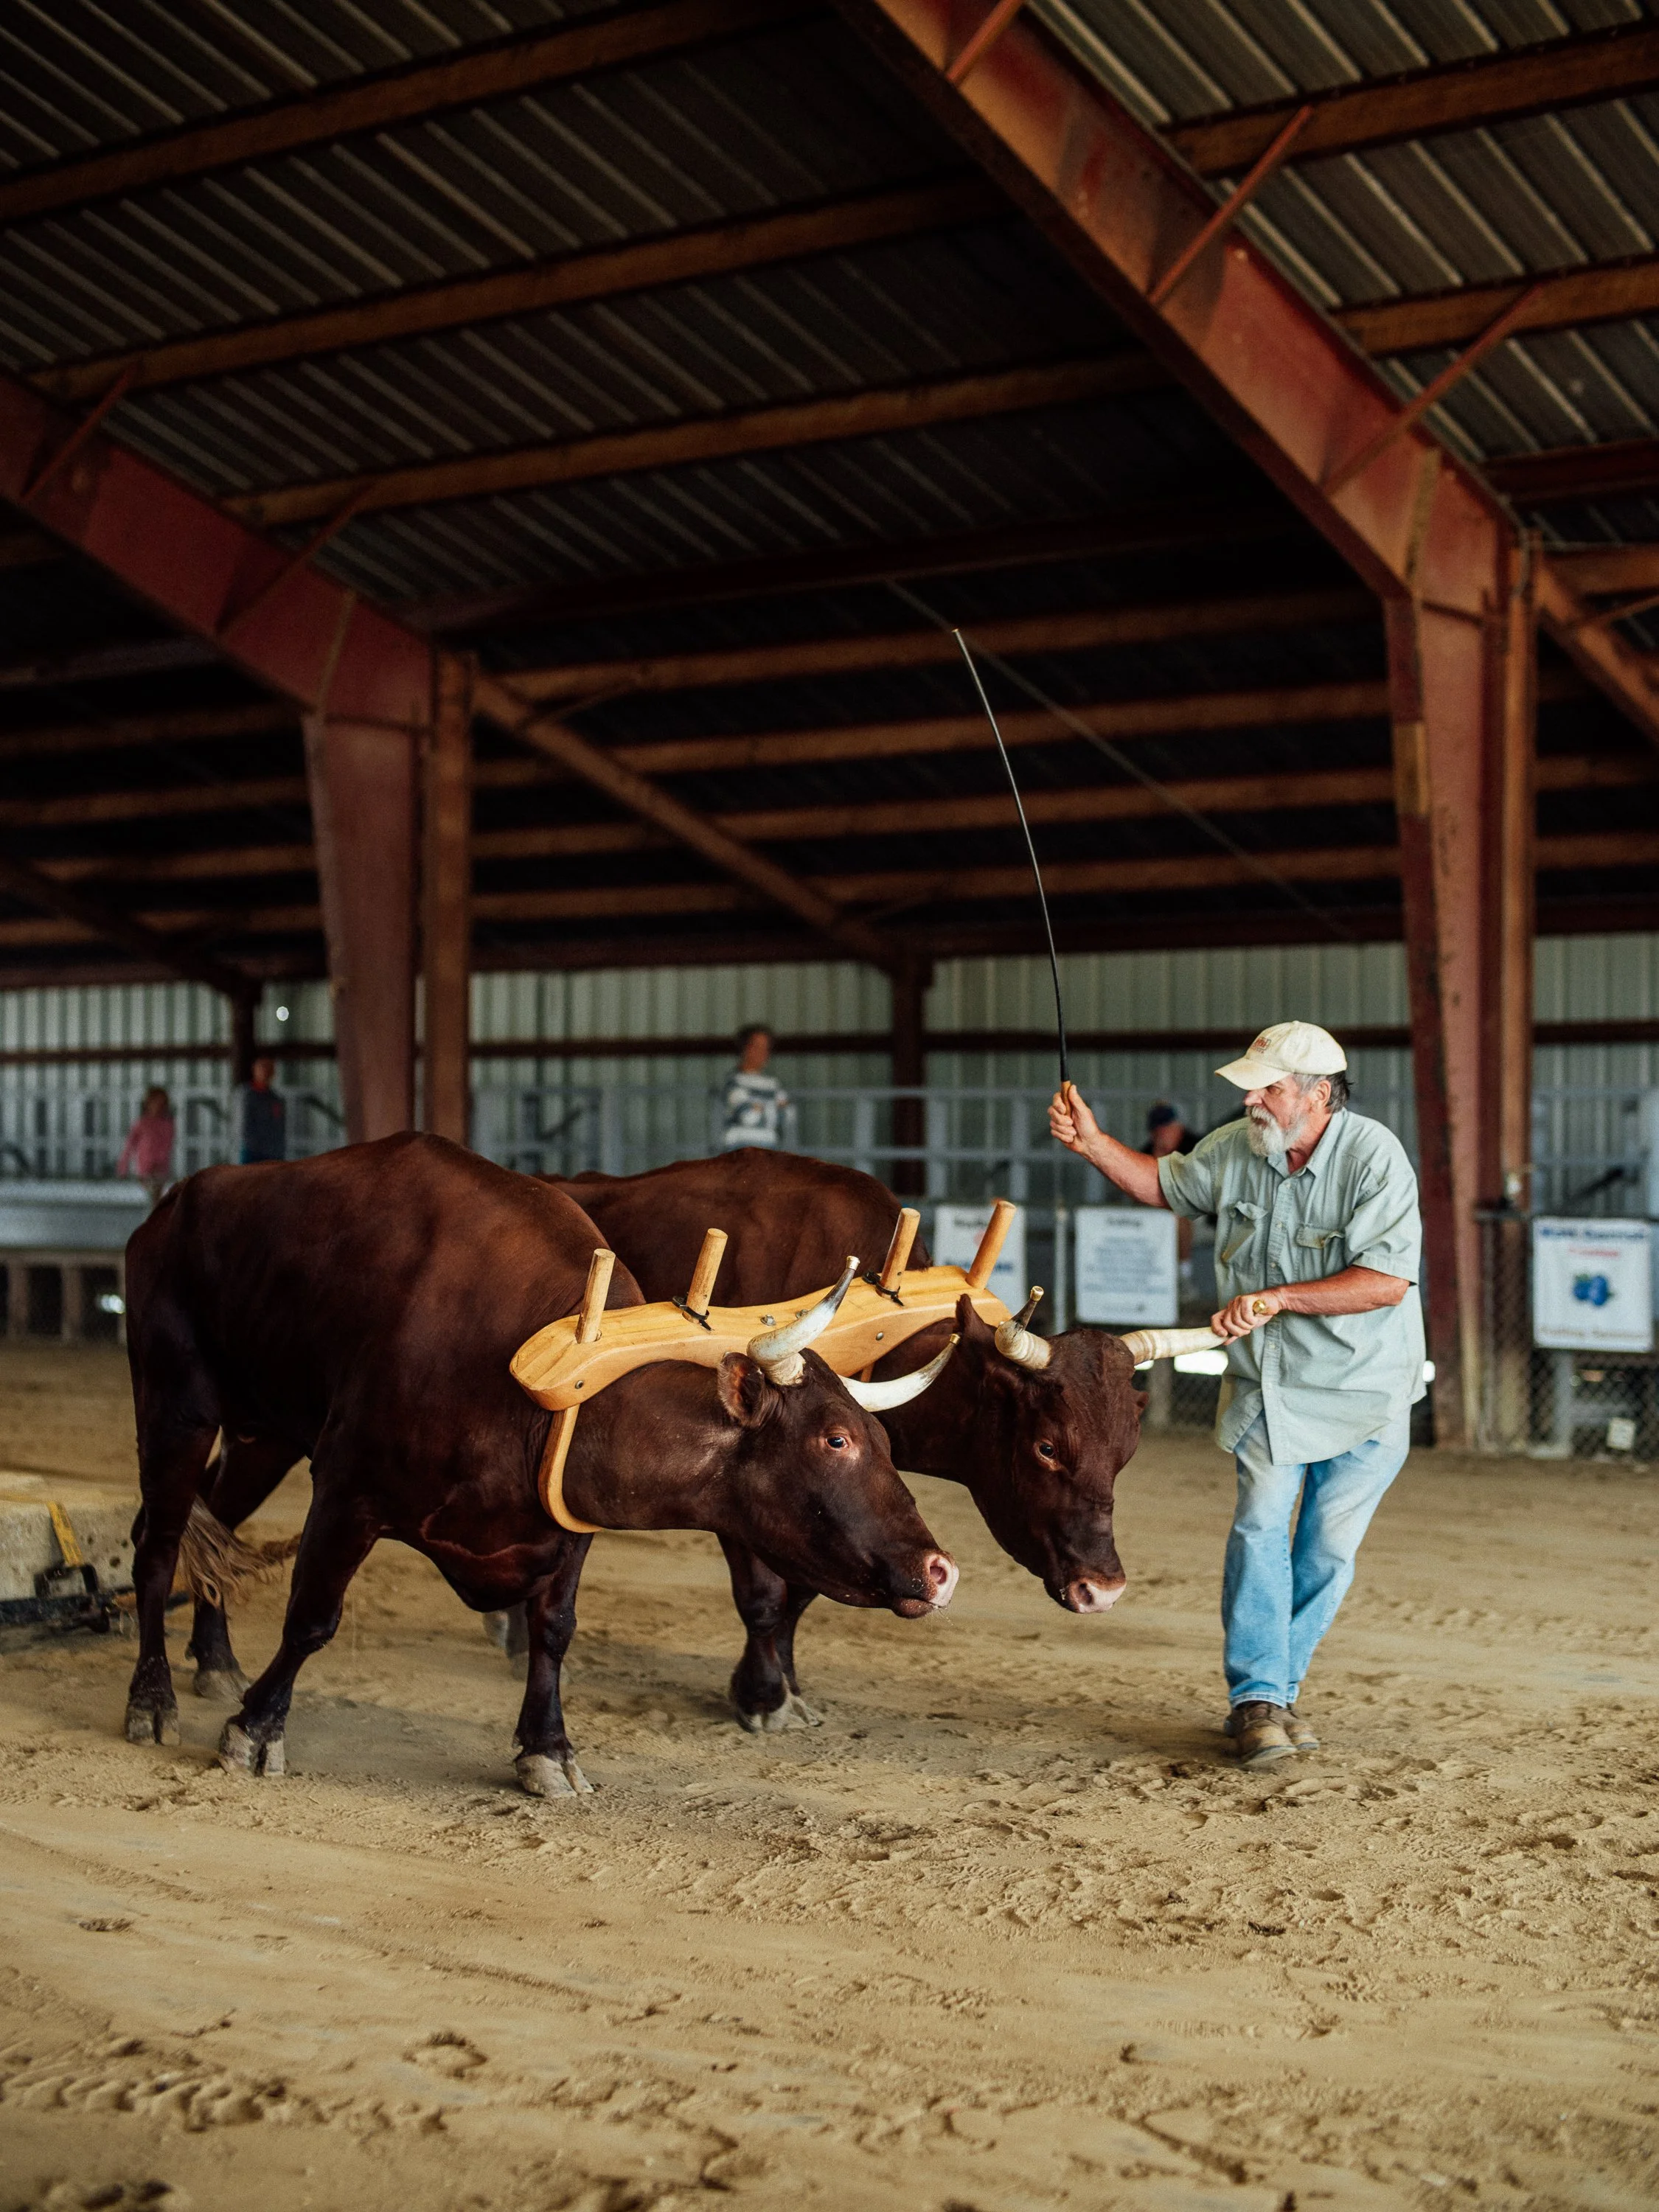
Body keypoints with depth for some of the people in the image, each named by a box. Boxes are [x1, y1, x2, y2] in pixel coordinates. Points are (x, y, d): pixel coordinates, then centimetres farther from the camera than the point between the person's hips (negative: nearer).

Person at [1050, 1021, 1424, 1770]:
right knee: (1260, 1523, -13)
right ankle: (1259, 1698, -12)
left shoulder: (1375, 1158, -20)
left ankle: (1272, 1689, 19)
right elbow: (1165, 1183, 16)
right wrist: (1093, 1142, 0)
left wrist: (1276, 1298, -30)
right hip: (1266, 1382, 3)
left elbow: (1387, 1281, -27)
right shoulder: (1235, 1149, -4)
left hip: (1366, 1389, -3)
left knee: (1327, 1550, 4)